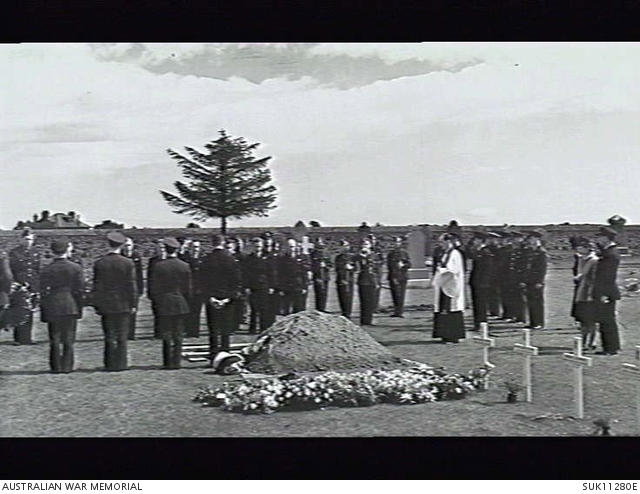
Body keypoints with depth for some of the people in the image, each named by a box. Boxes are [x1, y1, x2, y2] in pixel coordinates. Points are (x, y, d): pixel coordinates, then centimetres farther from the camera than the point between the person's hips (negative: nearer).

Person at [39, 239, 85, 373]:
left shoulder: (46, 270, -3)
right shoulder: (76, 268, -2)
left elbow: (44, 292, -2)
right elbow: (80, 290, -1)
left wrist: (43, 312, 4)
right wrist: (79, 309, 8)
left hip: (52, 308, 0)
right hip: (71, 307, 0)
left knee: (55, 339, 7)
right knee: (69, 339, 7)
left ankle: (56, 367, 8)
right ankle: (67, 366, 8)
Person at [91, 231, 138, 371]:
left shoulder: (99, 263, -3)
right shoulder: (128, 263, -6)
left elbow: (96, 286, 1)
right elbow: (132, 286, -4)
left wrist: (96, 305, 7)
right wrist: (133, 304, 3)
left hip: (105, 306, 1)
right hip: (123, 305, -1)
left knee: (109, 336, 7)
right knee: (122, 336, 4)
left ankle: (110, 364, 7)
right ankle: (120, 364, 4)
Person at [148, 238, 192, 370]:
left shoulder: (159, 266, -8)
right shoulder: (185, 266, -1)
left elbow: (154, 288, -5)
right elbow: (188, 288, 3)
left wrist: (157, 302, 9)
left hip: (164, 305, -2)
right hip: (181, 305, 2)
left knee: (166, 335, 4)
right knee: (178, 335, 8)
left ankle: (168, 362, 2)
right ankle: (176, 362, 7)